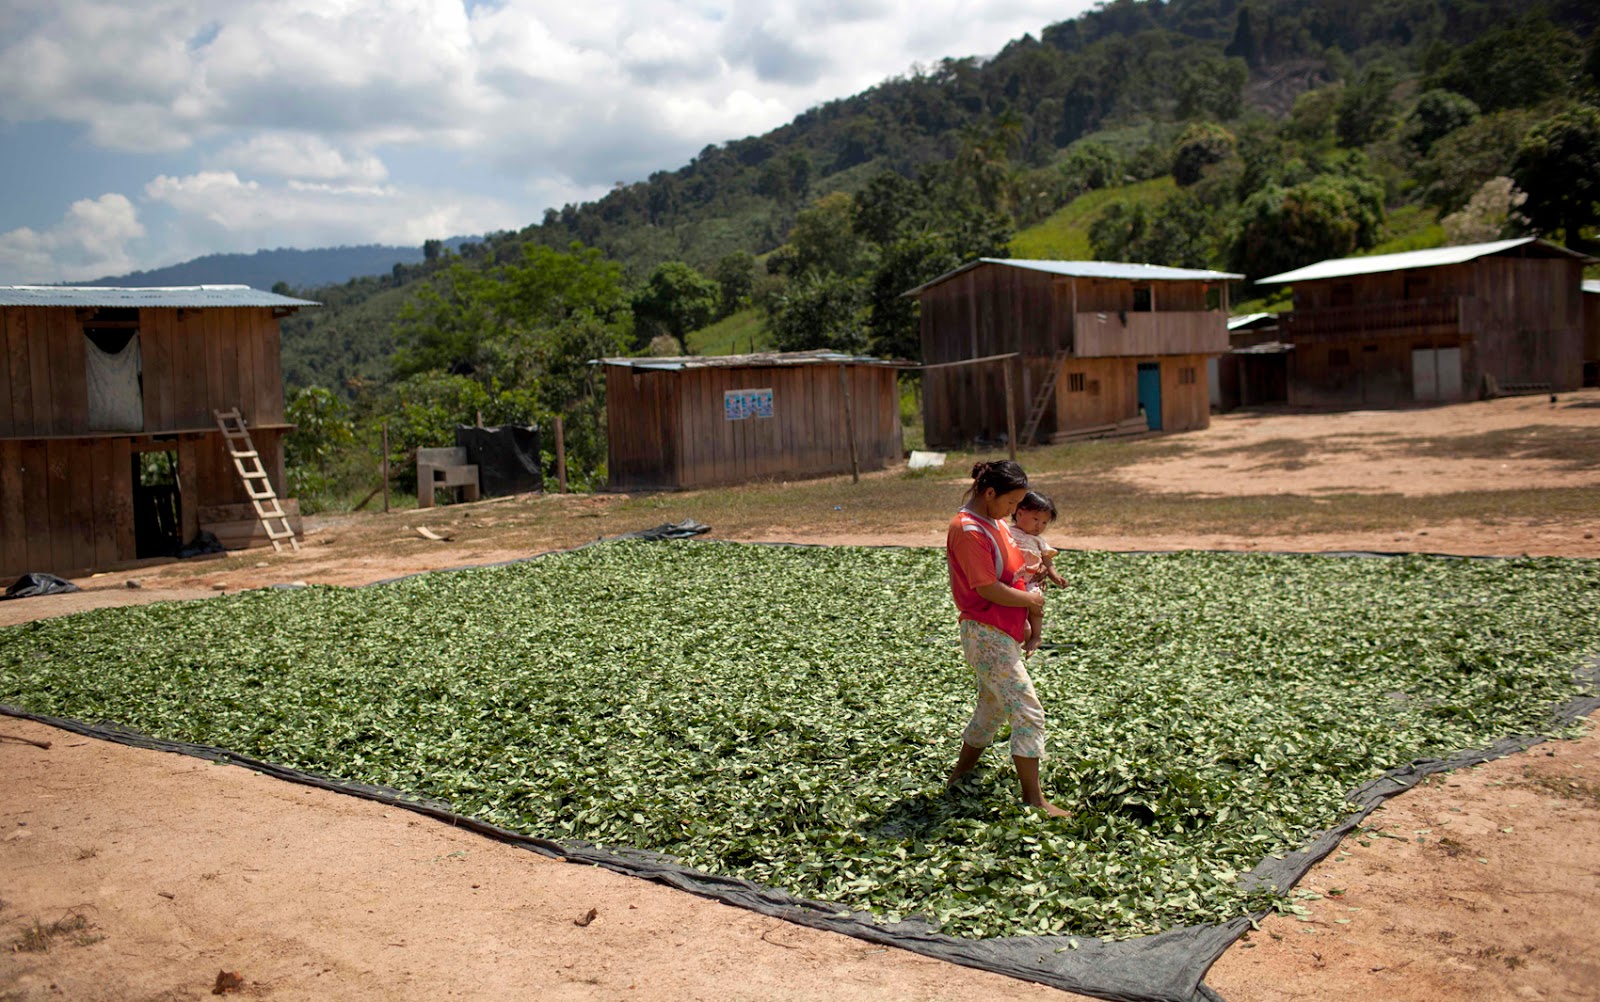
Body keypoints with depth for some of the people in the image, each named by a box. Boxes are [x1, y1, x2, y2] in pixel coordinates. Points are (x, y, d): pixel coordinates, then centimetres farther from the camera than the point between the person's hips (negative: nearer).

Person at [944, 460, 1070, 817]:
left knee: (992, 708, 20)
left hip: (1002, 633, 10)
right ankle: (1033, 798, -3)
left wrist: (1023, 622, 14)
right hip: (987, 636, -10)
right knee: (1029, 711, -9)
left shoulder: (993, 522, 11)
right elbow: (988, 590, -22)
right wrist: (1031, 599, -9)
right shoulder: (968, 530, -20)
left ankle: (960, 774, 35)